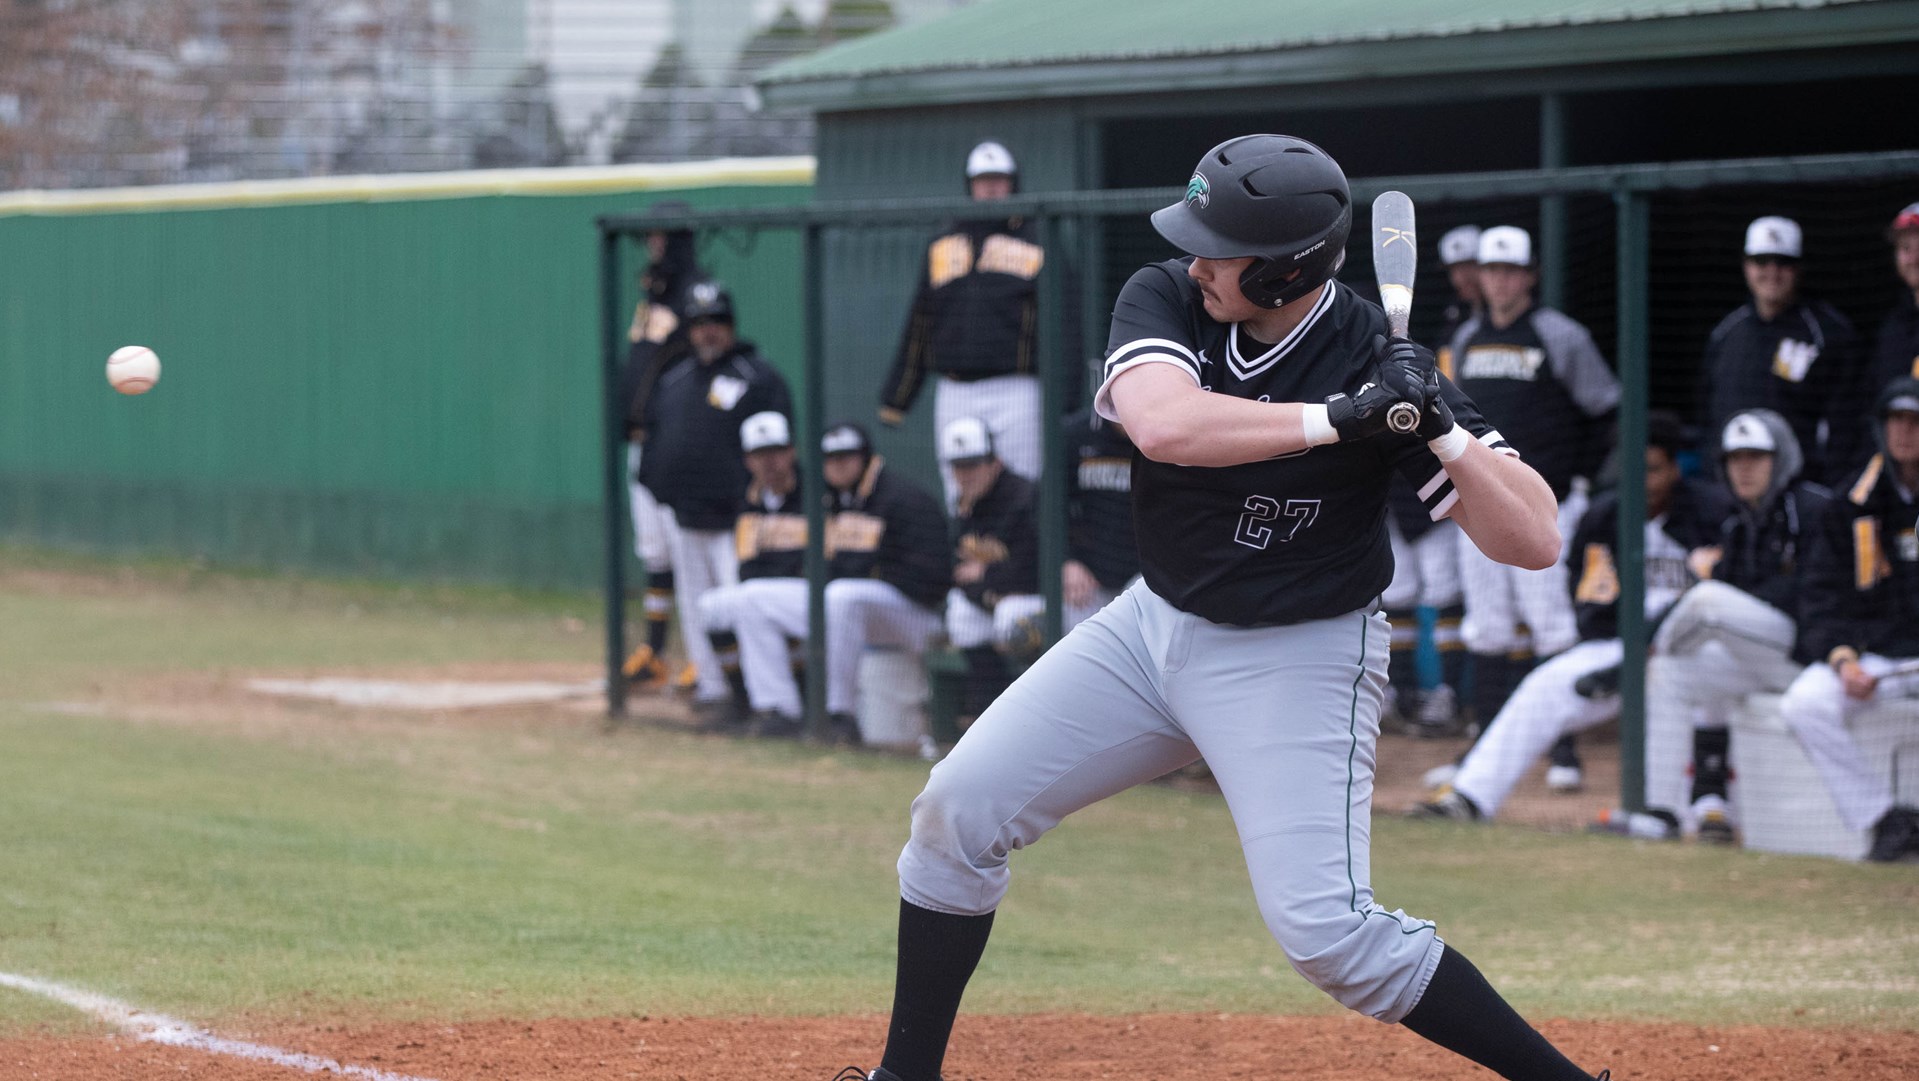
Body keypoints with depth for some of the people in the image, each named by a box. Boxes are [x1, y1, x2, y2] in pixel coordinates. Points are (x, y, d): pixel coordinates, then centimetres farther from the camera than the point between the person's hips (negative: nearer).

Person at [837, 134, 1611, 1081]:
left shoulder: (1377, 366, -19)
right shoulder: (1165, 300, -11)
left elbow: (1533, 540, -21)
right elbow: (1163, 424, -34)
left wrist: (1442, 429, -35)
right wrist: (1334, 419, -39)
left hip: (1297, 663, -5)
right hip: (1156, 624, 5)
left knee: (1326, 930, -18)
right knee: (958, 807, -1)